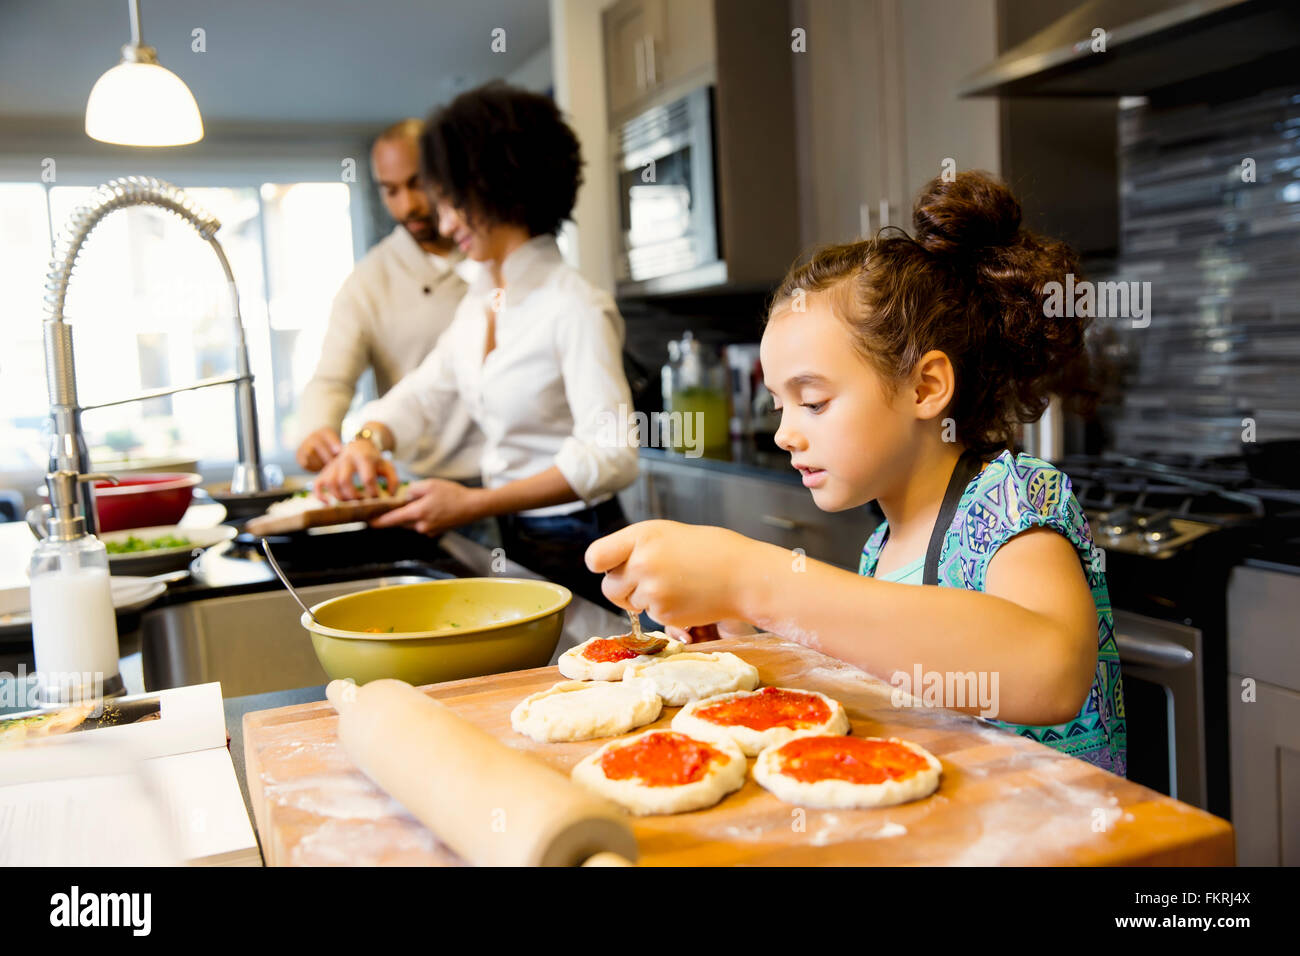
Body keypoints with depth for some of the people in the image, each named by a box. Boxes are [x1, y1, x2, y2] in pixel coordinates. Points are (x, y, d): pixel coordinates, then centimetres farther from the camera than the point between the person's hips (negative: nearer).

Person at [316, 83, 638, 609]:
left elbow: (611, 456, -25)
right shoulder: (479, 299, 8)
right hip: (511, 543, 7)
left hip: (574, 548, -7)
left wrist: (475, 504, -28)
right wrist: (368, 438, -3)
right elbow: (425, 391, 19)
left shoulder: (576, 308, -18)